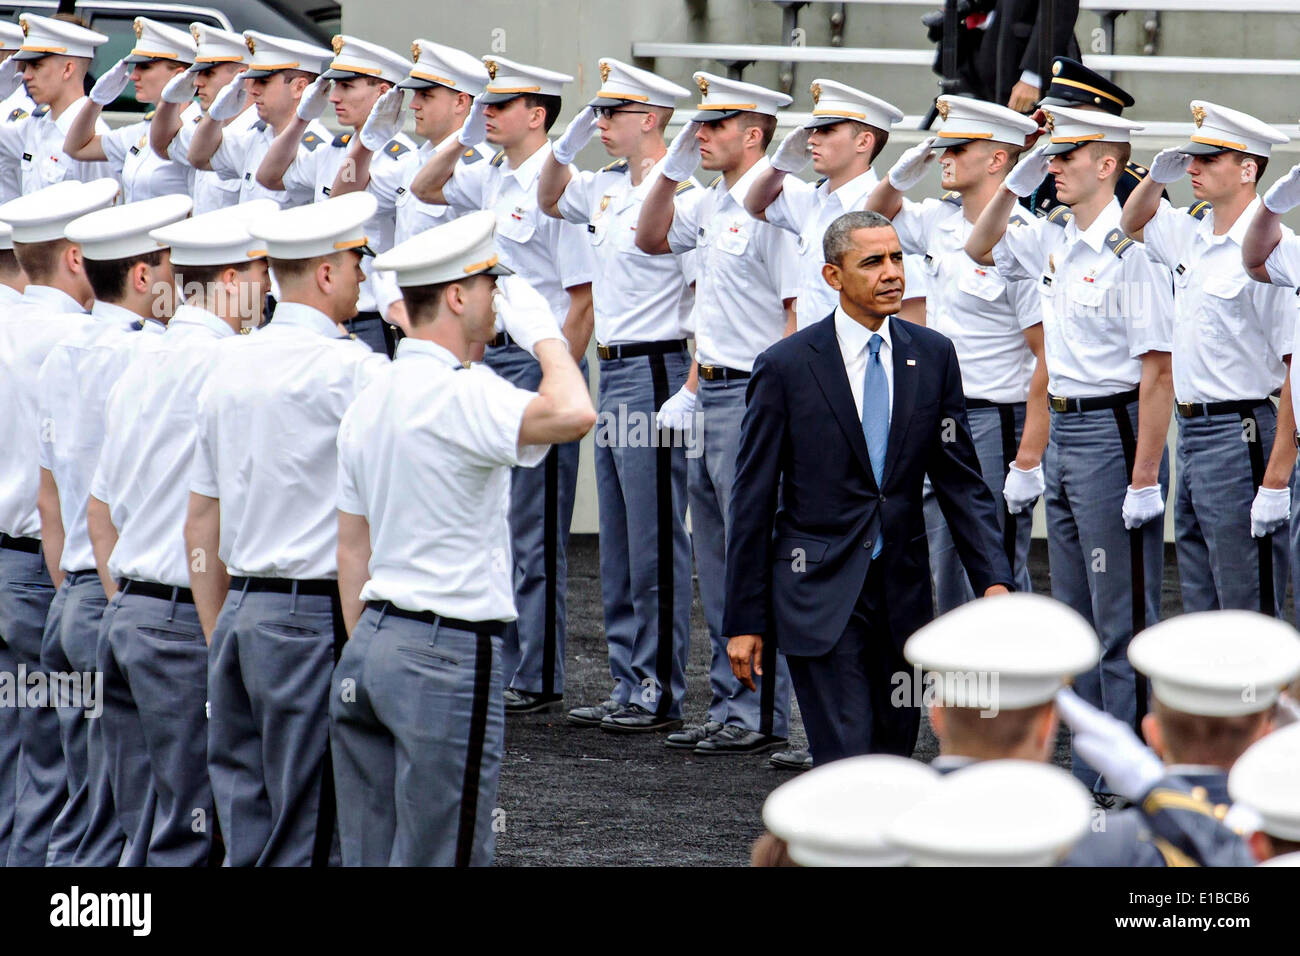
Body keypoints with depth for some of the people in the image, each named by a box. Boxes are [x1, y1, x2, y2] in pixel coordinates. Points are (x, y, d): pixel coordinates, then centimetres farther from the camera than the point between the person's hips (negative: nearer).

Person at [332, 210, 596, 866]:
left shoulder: (369, 401, 14)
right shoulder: (461, 393, -15)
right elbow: (571, 415, -32)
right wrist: (542, 332, -14)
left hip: (372, 642, 9)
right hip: (450, 652, -9)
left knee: (366, 855, 10)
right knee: (439, 857, -5)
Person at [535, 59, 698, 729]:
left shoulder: (679, 194, -14)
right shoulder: (608, 187, 11)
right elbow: (549, 201, 31)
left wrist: (689, 391, -22)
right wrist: (566, 145, 14)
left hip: (656, 371, -9)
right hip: (612, 370, 9)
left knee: (656, 539, -5)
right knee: (617, 541, 12)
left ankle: (663, 688, 0)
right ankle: (627, 680, 18)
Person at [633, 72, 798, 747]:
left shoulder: (774, 207, -15)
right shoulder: (709, 204, 12)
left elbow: (801, 312, -18)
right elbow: (651, 239, 24)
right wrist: (673, 167, 10)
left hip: (754, 395, -10)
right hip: (711, 396, 10)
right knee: (715, 560, 12)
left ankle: (762, 716, -1)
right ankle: (729, 705, 18)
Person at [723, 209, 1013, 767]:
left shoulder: (932, 357, 6)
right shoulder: (785, 366, -5)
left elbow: (960, 479, 8)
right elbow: (752, 501, -2)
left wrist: (993, 579, -5)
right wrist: (744, 620, -3)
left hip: (903, 593, 4)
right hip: (819, 593, -4)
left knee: (894, 758, 8)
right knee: (846, 761, -13)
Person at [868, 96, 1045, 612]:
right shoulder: (940, 220, 6)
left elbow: (1050, 357, -19)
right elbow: (877, 219, 29)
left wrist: (1028, 461, -21)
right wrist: (899, 177, 6)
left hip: (994, 426, -9)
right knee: (947, 575, 15)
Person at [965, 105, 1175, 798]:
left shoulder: (1130, 250, -17)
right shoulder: (1054, 240, 7)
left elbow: (1157, 375, -19)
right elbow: (982, 248, 26)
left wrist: (1145, 479, -21)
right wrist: (1015, 184, 9)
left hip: (1113, 433, -9)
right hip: (1061, 431, 9)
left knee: (1123, 618, -3)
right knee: (1076, 617, 14)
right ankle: (1090, 765, 21)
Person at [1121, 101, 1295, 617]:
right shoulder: (1192, 233, 10)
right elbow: (1134, 223, 33)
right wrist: (1156, 177, 10)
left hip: (1242, 436, -9)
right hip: (1191, 433, 9)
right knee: (1201, 613, 13)